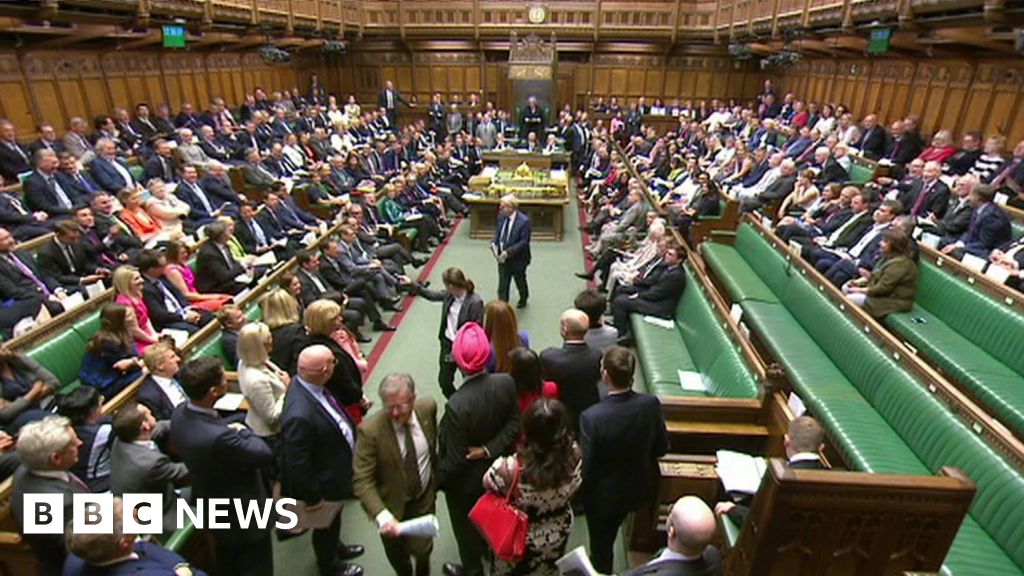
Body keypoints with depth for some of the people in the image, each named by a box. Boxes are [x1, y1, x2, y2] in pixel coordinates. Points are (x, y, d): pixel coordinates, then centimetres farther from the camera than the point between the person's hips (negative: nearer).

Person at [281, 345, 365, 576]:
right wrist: (312, 496, -17)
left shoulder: (308, 383, -17)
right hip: (324, 482, -7)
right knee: (326, 524, 23)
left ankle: (334, 547, 61)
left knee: (333, 519, 33)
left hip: (334, 470, 7)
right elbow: (299, 464, -30)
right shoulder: (300, 416, -43)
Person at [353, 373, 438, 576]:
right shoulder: (370, 430, -29)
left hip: (424, 498, 1)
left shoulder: (428, 407, -18)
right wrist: (382, 515, -39)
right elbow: (362, 481, -26)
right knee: (398, 557, 19)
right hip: (392, 504, -1)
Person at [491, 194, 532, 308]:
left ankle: (523, 299, 49)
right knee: (502, 284, 6)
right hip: (502, 257, 4)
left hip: (517, 258, -4)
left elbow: (524, 242, -22)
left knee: (520, 281, 21)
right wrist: (494, 242, -12)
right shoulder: (502, 216, -5)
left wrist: (508, 252, -27)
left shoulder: (524, 221, -24)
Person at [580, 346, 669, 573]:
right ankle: (604, 566, 57)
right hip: (639, 488, 5)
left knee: (600, 544, 24)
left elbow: (586, 469, -24)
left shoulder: (591, 417, -35)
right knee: (609, 536, 33)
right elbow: (661, 449, -7)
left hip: (602, 495, -5)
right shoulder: (651, 404, -23)